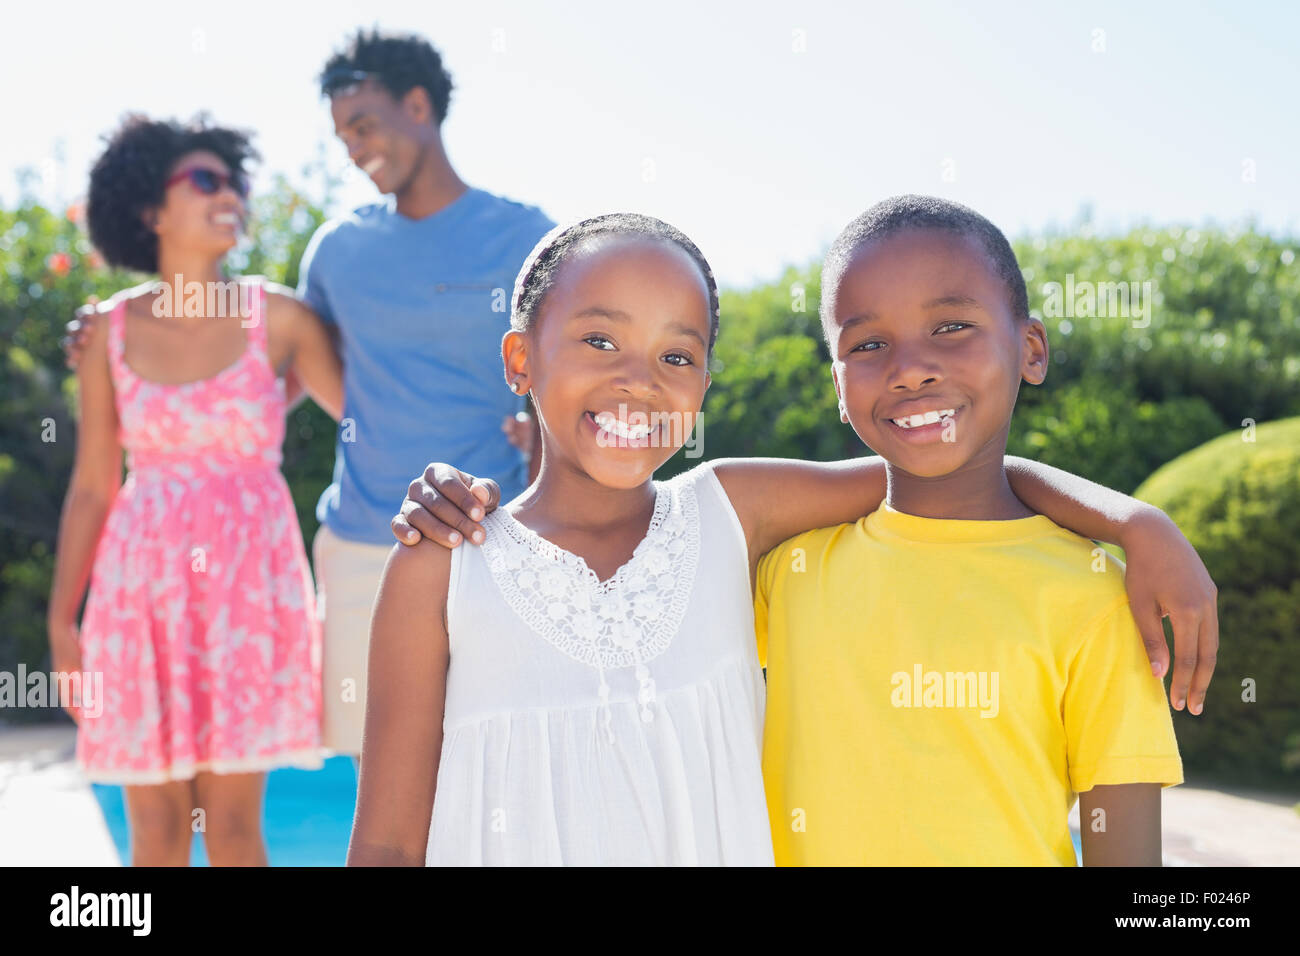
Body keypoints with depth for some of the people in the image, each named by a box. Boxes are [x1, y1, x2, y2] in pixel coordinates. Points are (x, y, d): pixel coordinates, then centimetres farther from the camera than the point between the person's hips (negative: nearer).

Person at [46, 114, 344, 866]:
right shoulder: (112, 332, 2)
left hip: (249, 580, -1)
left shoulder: (277, 316, -2)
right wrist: (63, 621, 4)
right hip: (144, 584, 1)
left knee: (233, 825, 1)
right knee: (156, 829, 6)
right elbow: (93, 486, 6)